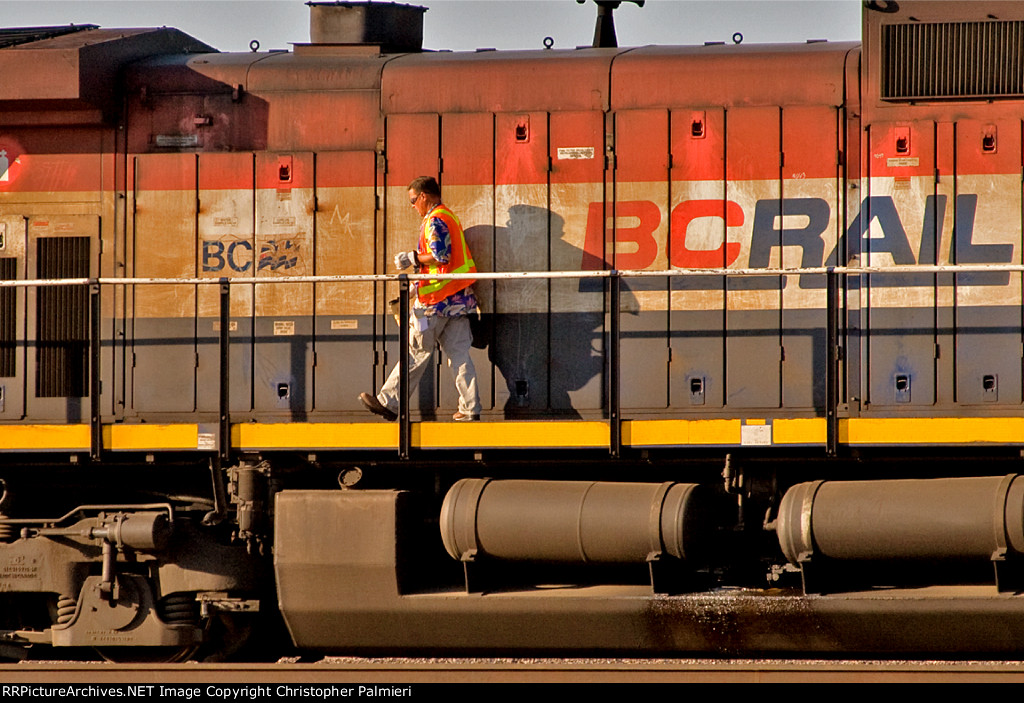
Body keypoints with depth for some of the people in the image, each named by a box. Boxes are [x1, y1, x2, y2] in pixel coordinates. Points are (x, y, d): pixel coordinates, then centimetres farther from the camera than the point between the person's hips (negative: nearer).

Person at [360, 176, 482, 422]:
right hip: (457, 298, 9)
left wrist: (413, 258, -9)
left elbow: (441, 256, -22)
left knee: (416, 352, -2)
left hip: (436, 300, -9)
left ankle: (389, 403, 4)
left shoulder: (435, 221, -12)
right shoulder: (450, 217, 18)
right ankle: (470, 409, 1)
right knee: (458, 353, 6)